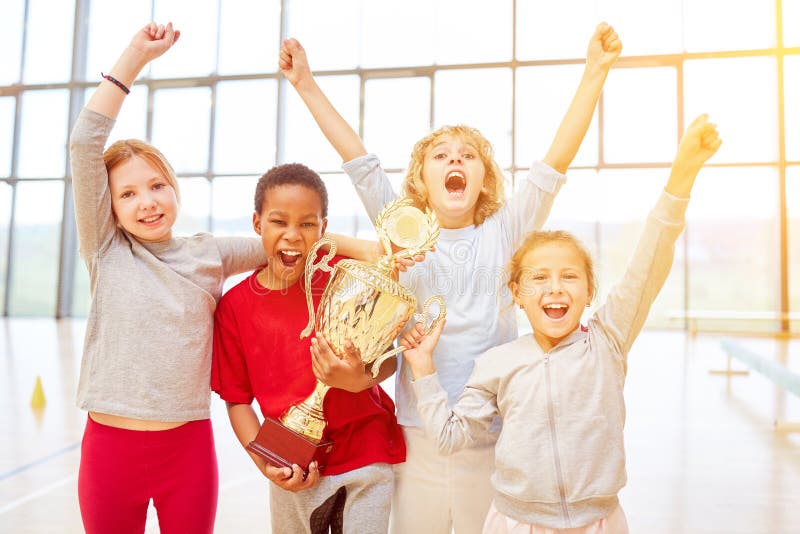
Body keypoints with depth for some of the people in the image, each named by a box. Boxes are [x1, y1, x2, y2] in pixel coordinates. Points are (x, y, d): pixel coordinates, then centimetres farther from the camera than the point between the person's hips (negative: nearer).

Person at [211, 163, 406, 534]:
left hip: (368, 461, -1)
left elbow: (388, 359, -4)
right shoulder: (235, 306, -3)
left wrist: (360, 379, -24)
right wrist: (265, 464, -9)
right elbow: (237, 398, 3)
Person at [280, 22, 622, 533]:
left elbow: (558, 159, -7)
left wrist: (596, 70, -14)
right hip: (418, 438, 1)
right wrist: (306, 84, -3)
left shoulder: (504, 234, 1)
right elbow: (359, 160, -1)